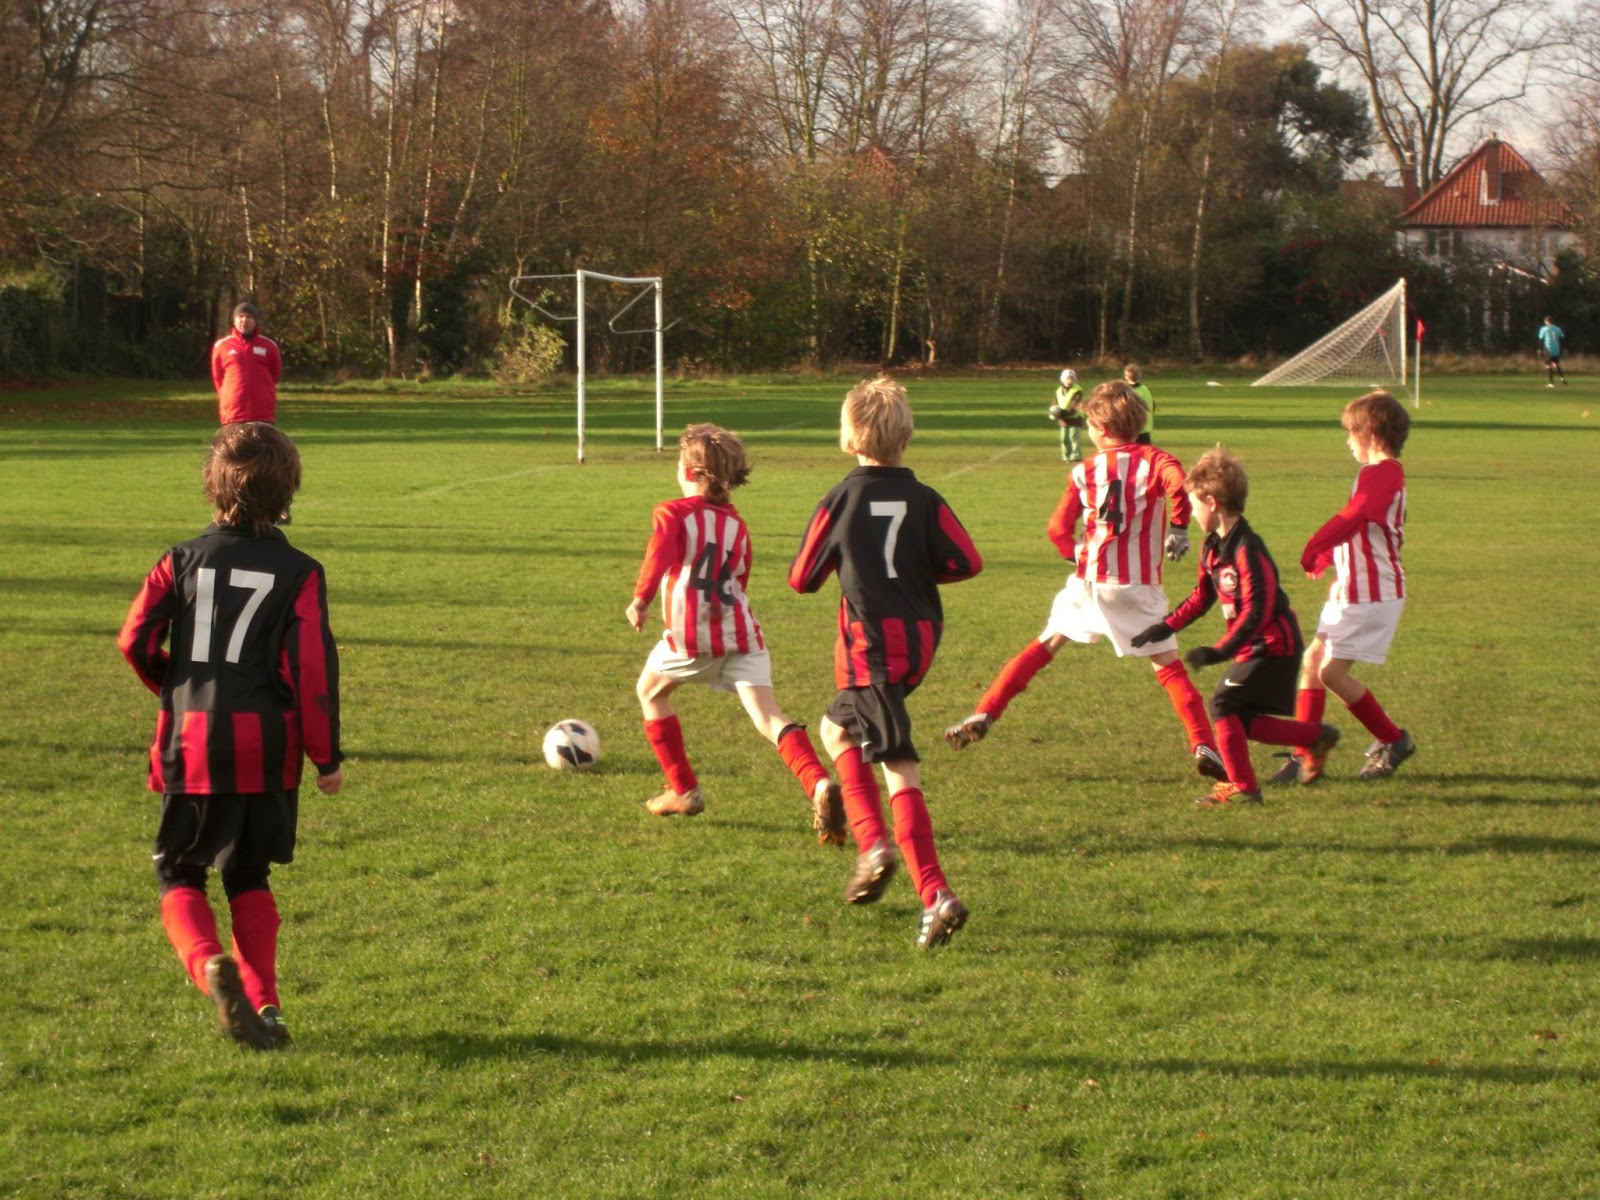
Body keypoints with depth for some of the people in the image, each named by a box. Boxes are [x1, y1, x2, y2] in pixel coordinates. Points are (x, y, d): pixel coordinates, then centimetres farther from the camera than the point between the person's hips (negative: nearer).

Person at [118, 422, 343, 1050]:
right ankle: (262, 1002, 7)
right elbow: (313, 669, -6)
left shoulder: (183, 561, 3)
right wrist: (327, 757, 2)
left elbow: (135, 639, -2)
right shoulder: (298, 573, -2)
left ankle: (209, 964, -20)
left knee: (180, 875, 9)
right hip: (267, 745, 1)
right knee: (249, 878, 17)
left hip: (191, 743, 0)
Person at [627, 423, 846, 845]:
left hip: (691, 635, -4)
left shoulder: (673, 513, 2)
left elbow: (660, 552, -18)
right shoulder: (736, 524, 19)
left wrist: (641, 597, -23)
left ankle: (683, 791, 24)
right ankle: (819, 785, -32)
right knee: (768, 716, -6)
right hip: (741, 632, 4)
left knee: (651, 692, 23)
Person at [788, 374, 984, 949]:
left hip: (870, 647, -5)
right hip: (920, 641, 5)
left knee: (901, 771, -4)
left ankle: (937, 895, -13)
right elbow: (968, 562, -5)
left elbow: (802, 578, 0)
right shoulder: (924, 499, 1)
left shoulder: (839, 502, -6)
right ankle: (873, 845, 9)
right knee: (837, 730, 20)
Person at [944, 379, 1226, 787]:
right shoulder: (1154, 460, -1)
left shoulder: (1085, 471, 5)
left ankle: (985, 714, 6)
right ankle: (1203, 745, -7)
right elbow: (1179, 486, -23)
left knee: (1044, 647, 14)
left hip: (1089, 580, 2)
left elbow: (1059, 528, -1)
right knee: (1168, 665, 5)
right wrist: (1178, 530, -8)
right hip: (1138, 585, -1)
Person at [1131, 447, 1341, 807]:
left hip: (1274, 646, -10)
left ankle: (1242, 786, -4)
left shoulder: (1247, 549, -23)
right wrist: (1166, 627, 7)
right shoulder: (1212, 548, 7)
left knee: (1224, 703, -13)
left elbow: (1257, 610, -26)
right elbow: (1202, 597, 18)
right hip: (1255, 646, 10)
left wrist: (1221, 651, -29)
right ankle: (1318, 737, 20)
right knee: (1242, 720, 9)